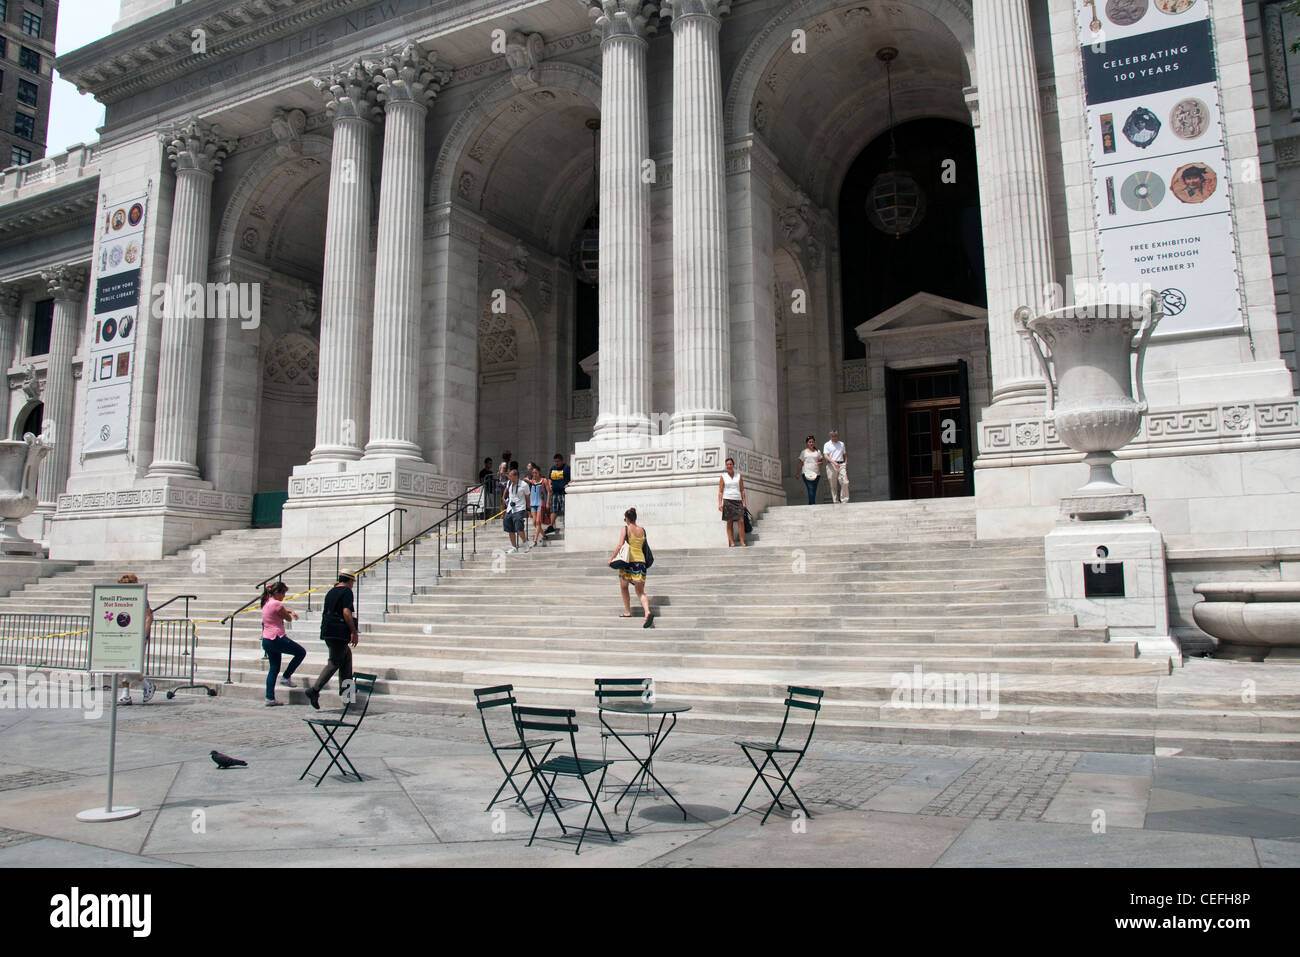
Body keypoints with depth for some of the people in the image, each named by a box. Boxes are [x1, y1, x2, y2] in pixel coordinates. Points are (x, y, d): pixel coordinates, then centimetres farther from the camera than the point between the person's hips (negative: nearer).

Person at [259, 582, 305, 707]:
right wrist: (290, 614, 14)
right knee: (301, 652, 7)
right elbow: (289, 619, -5)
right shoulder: (277, 604, -15)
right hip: (277, 639, -9)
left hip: (266, 640, 9)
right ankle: (286, 677, 9)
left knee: (273, 669, 12)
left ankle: (270, 698, 9)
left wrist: (290, 611, 17)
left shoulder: (266, 602, 14)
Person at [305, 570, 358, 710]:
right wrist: (354, 632, -17)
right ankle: (315, 690, -14)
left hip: (327, 631, 9)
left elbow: (324, 612, 21)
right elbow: (346, 612, -19)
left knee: (347, 654, 22)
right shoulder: (347, 592, -8)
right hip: (340, 632, -9)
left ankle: (345, 686, 20)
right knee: (335, 662, -5)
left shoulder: (330, 592, 17)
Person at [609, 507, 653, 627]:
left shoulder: (626, 528, -5)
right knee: (640, 591, 3)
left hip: (628, 562, -4)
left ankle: (628, 612, 25)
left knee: (623, 587, 21)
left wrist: (611, 559, -4)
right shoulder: (642, 530, 9)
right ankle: (648, 612, -21)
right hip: (641, 561, 4)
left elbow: (619, 546, -12)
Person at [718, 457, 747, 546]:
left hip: (738, 500, 1)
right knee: (729, 522, -4)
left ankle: (742, 542, -11)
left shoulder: (738, 476, 13)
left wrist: (744, 502, 4)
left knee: (741, 521, -11)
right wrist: (720, 503, -5)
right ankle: (732, 543, -4)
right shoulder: (723, 477, 8)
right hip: (727, 500, -1)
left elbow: (742, 490, 12)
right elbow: (720, 491, 5)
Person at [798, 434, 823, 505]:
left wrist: (820, 463, -6)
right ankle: (812, 505, -21)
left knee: (814, 491, 3)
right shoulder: (804, 452, 11)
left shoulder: (817, 452, 16)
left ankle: (810, 504, 11)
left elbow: (820, 461, 19)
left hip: (816, 474, 3)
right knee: (810, 490, -16)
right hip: (807, 473, -3)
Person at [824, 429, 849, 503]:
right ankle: (835, 501, 6)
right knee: (833, 485, 0)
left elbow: (845, 455, 23)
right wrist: (834, 462, -21)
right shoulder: (827, 445, 4)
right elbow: (826, 456, -7)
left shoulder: (841, 444, 17)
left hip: (841, 465, 3)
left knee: (845, 482, -11)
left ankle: (844, 500, -2)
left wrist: (846, 463, 5)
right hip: (832, 466, -3)